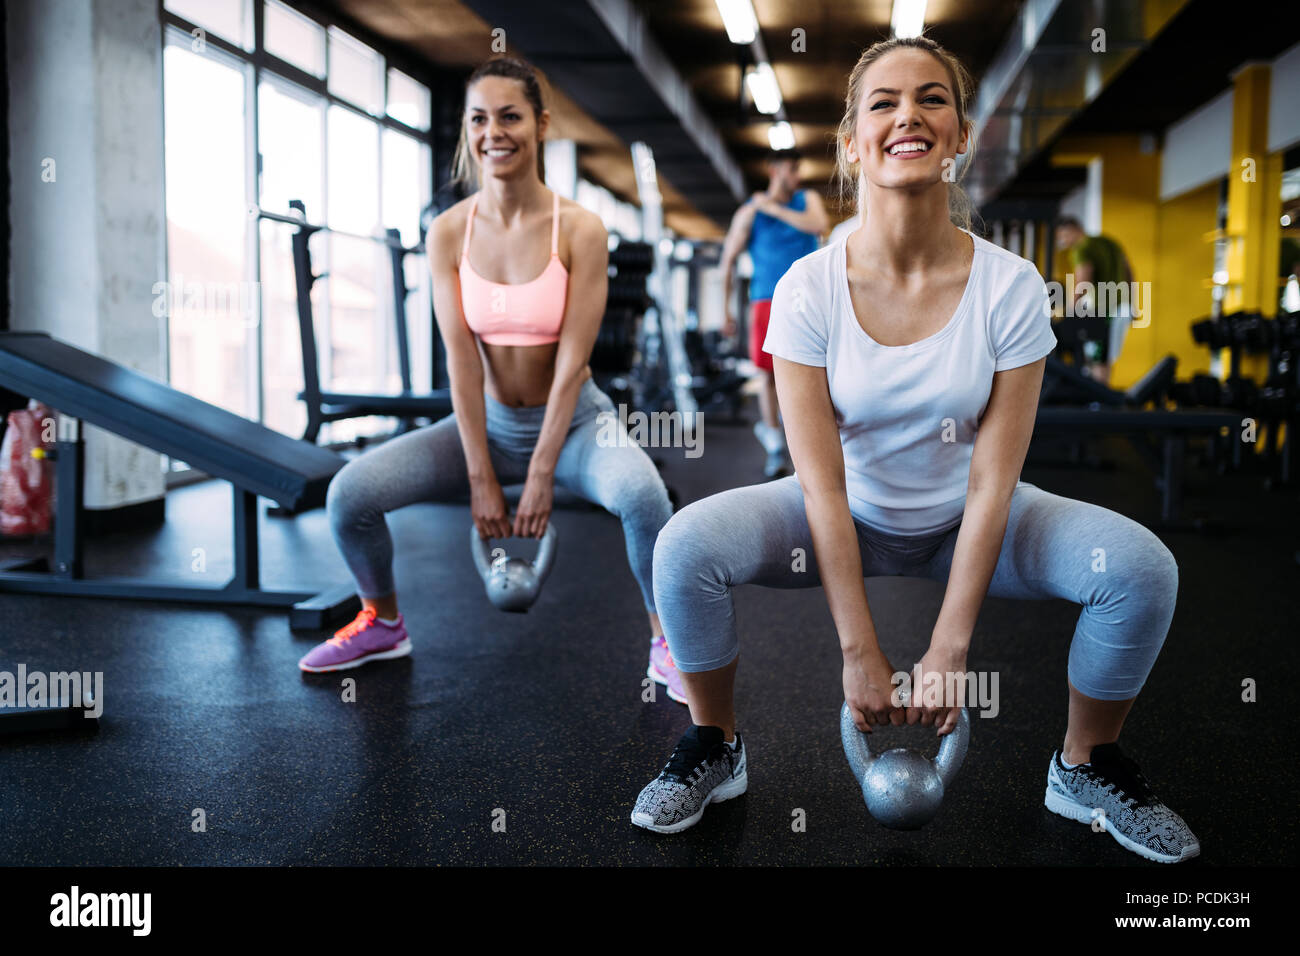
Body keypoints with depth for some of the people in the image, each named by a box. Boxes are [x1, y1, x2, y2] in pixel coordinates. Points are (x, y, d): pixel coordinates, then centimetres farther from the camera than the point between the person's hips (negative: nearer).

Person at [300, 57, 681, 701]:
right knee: (348, 493, -12)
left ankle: (665, 643, -10)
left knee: (640, 491, -35)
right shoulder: (449, 232, -5)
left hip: (572, 421, -3)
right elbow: (461, 358, -10)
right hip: (488, 422, 3)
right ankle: (383, 623, 17)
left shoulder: (578, 230, -13)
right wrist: (480, 478, -14)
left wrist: (541, 477, -19)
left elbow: (572, 362, -16)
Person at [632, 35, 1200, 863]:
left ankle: (1086, 769, 6)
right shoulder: (809, 289, -18)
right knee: (686, 546, -27)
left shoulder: (1010, 286, -17)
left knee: (1142, 565, -23)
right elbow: (821, 486, -19)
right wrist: (862, 655, -21)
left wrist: (948, 653, -20)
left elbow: (991, 483, -17)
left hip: (963, 522, 1)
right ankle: (716, 749, 2)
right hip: (851, 517, 0)